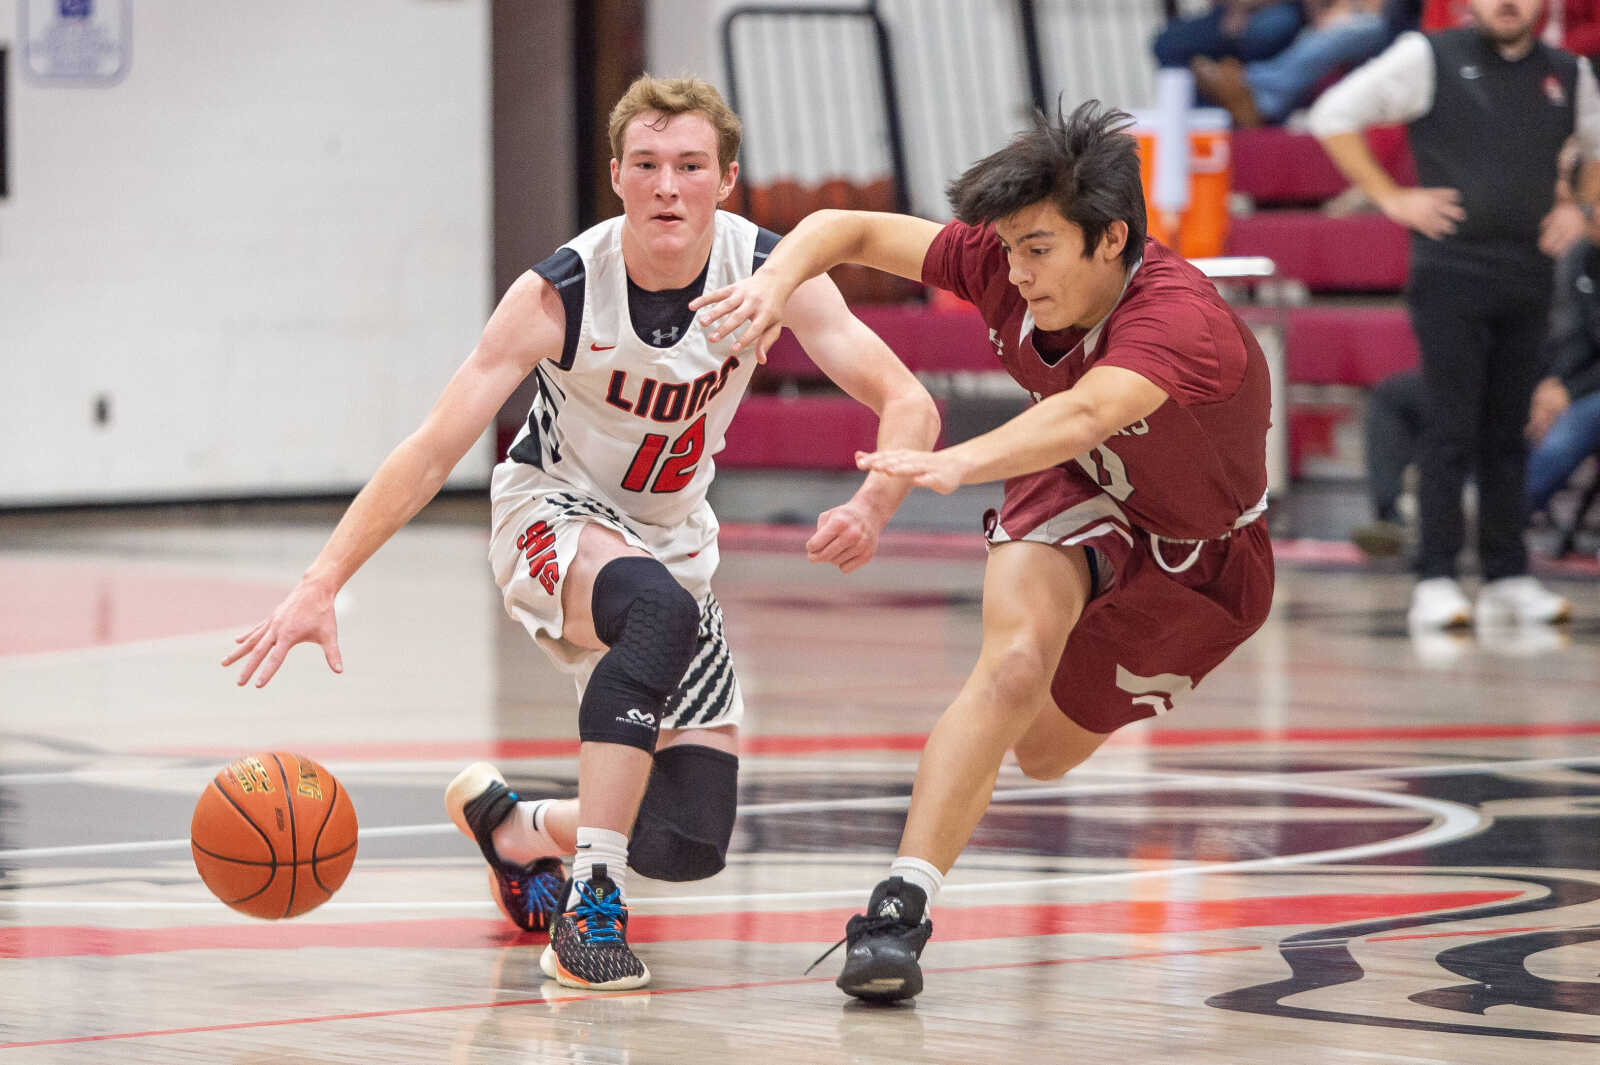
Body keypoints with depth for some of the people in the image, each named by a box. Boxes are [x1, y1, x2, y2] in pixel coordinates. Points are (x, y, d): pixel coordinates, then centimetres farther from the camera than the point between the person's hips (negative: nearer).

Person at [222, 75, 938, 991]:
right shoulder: (559, 294, -25)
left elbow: (910, 406, -20)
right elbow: (432, 451, -26)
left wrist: (871, 509, -42)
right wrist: (321, 586, -36)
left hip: (674, 542, 4)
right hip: (555, 515, -4)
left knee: (692, 845, -3)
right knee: (658, 608, -41)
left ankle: (514, 827, 29)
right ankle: (589, 903, -34)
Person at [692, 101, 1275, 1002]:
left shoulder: (1178, 318, -40)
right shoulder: (1002, 264, -22)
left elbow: (1086, 413, -59)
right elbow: (851, 230, -12)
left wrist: (959, 463, -75)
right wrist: (780, 278, -35)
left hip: (1202, 556, -3)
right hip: (1080, 494, 3)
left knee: (1045, 751, 6)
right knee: (1016, 661, -28)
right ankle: (902, 902, -28)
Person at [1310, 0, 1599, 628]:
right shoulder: (1429, 59, -1)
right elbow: (1334, 115, 0)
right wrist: (1391, 198, -5)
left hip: (1527, 276, 4)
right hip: (1451, 275, -4)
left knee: (1508, 433, 8)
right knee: (1451, 432, -7)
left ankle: (1507, 577, 13)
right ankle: (1435, 582, -5)